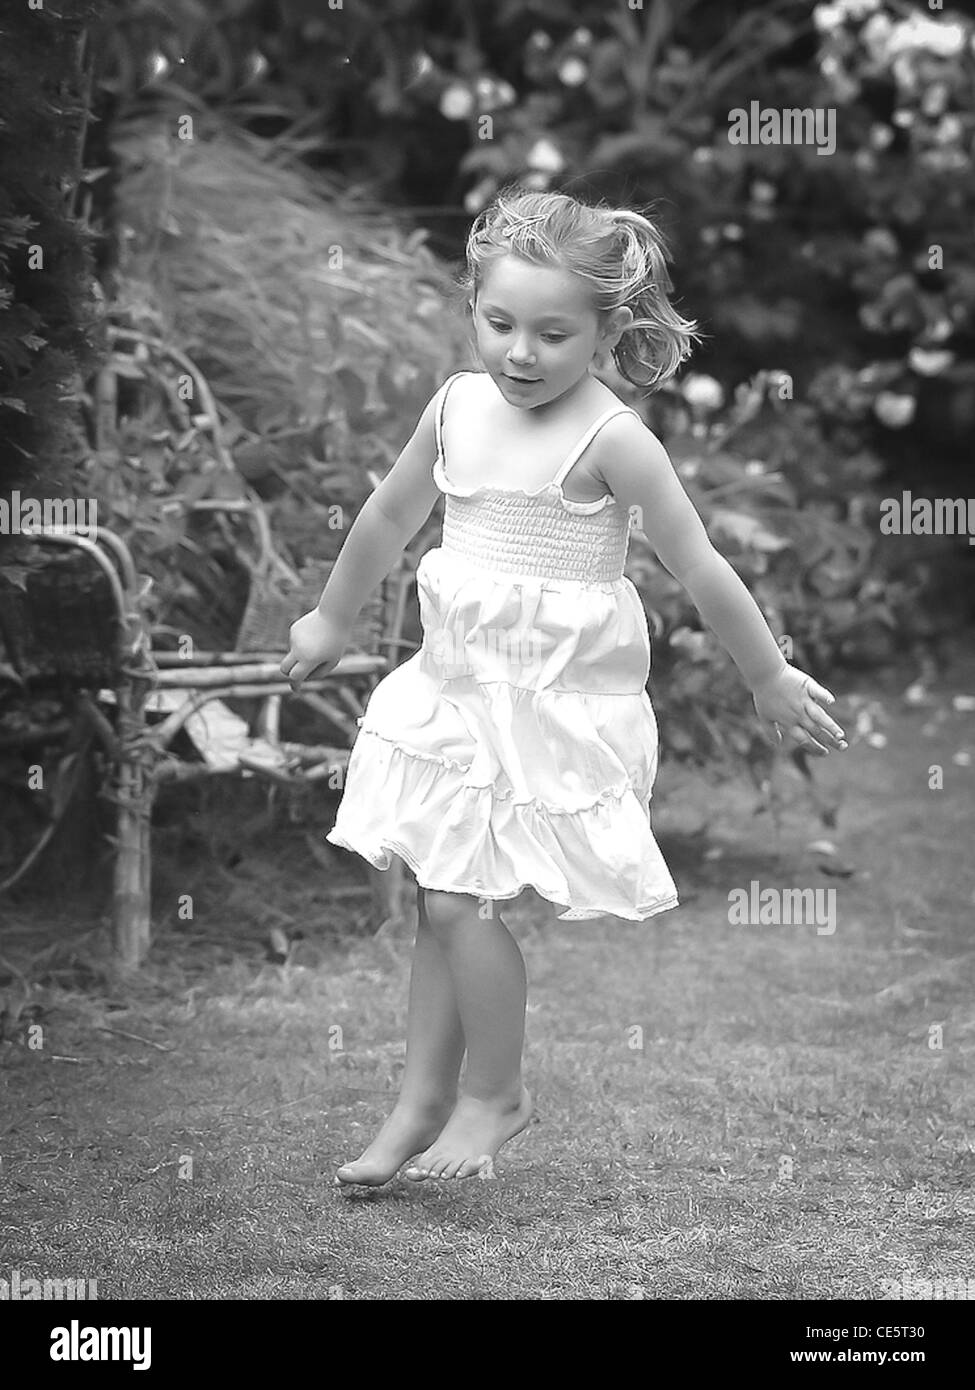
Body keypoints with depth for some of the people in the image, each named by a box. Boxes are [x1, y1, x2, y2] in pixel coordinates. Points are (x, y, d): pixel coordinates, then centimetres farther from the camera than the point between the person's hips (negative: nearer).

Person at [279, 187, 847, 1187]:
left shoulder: (611, 440, -16)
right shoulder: (457, 405, 2)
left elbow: (699, 569, -10)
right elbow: (390, 515, 18)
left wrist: (770, 681, -4)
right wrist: (331, 622, 30)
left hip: (556, 701, -6)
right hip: (456, 684, 6)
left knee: (459, 900, -8)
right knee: (439, 901, 10)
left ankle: (494, 1095, 13)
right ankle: (421, 1104, 21)